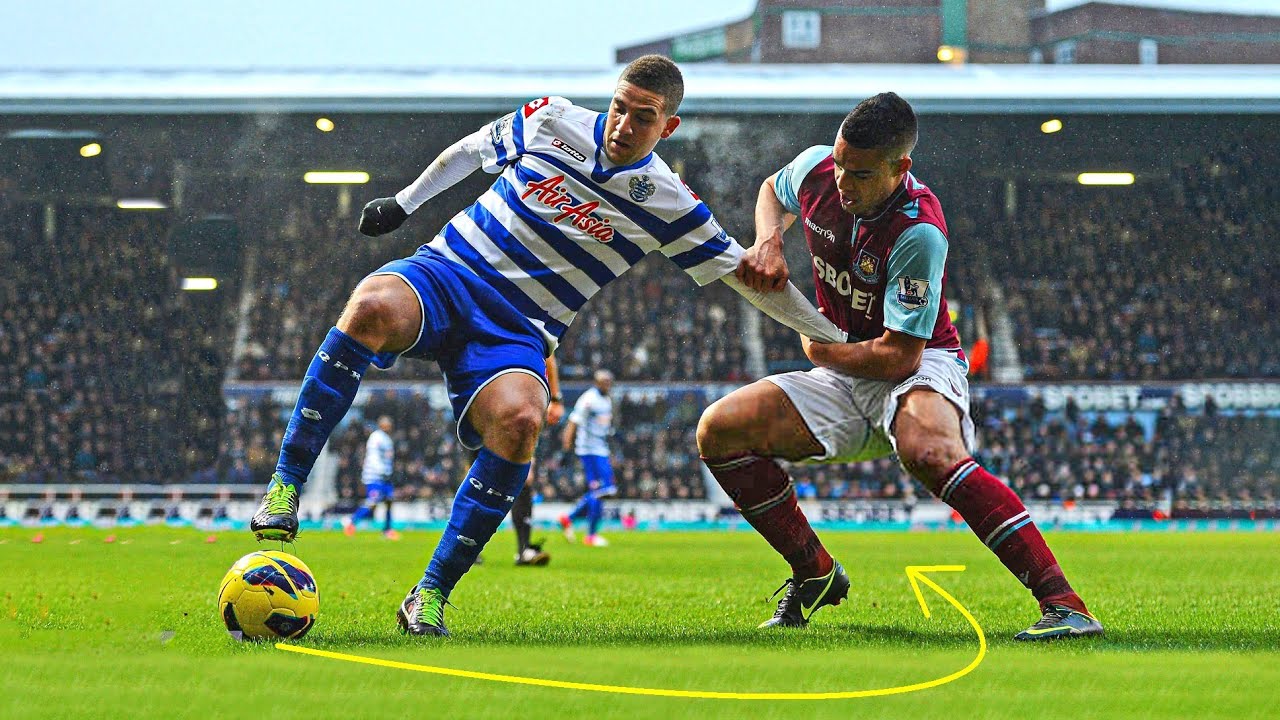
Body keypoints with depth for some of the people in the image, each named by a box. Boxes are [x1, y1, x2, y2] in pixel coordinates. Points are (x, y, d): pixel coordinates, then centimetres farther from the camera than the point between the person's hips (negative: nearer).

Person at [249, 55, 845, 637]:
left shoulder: (667, 203, 2)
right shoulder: (553, 121, 3)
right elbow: (470, 150, 22)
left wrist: (833, 337, 9)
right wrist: (404, 202, 26)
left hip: (517, 334, 0)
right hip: (446, 272, 0)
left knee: (520, 419, -35)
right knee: (373, 307, -37)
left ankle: (431, 596, -25)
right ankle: (285, 487, -28)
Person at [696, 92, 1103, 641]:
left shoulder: (918, 233, -28)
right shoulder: (817, 169, -8)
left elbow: (898, 356, -27)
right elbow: (773, 191, 20)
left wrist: (819, 351, -10)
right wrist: (768, 242, -3)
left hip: (918, 370, -7)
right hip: (843, 379, 7)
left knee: (929, 452, -41)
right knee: (718, 431, -8)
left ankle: (1063, 604, -46)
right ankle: (815, 574, 9)